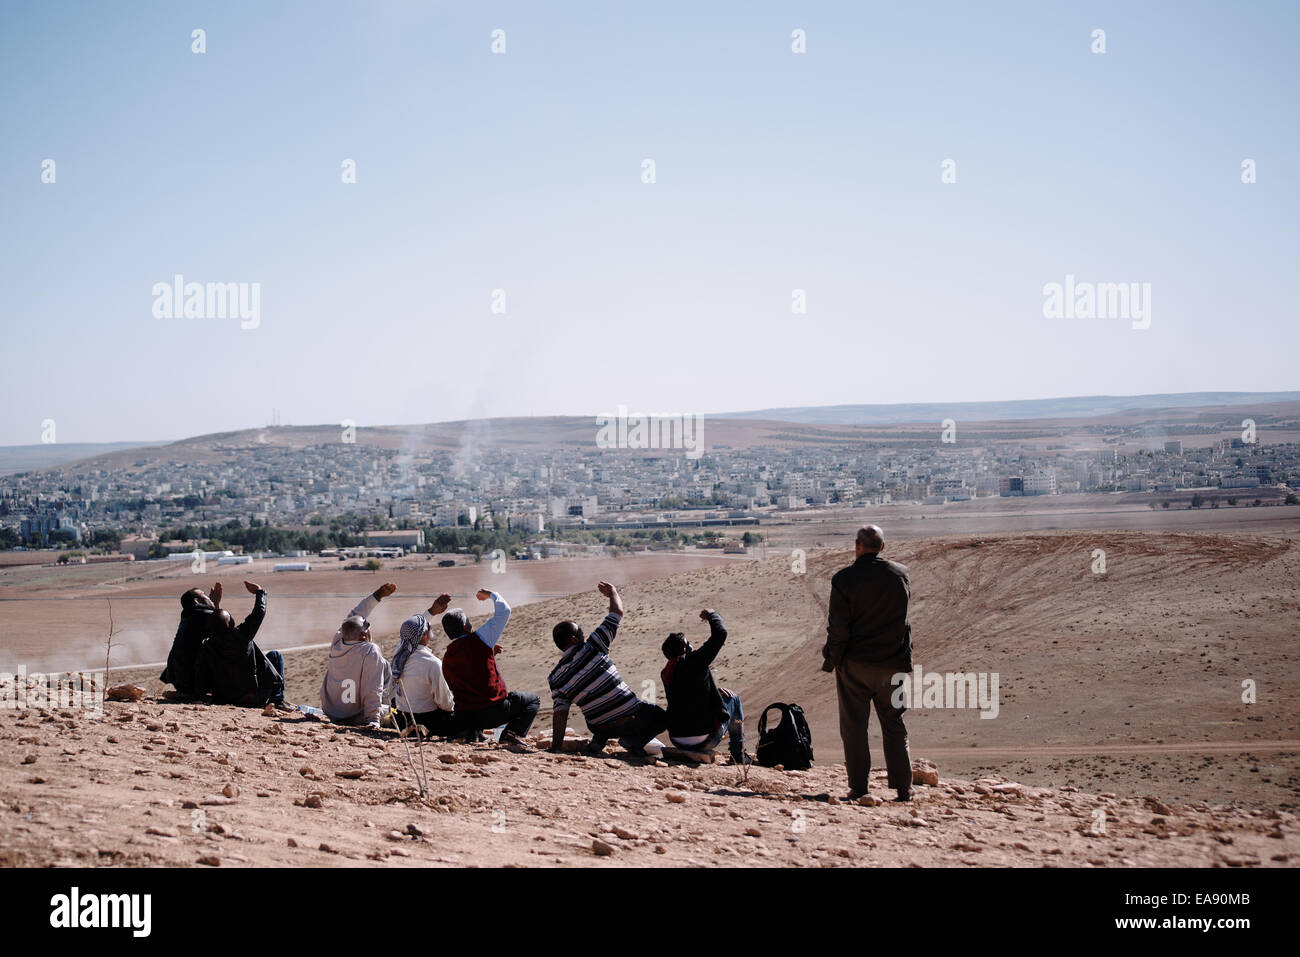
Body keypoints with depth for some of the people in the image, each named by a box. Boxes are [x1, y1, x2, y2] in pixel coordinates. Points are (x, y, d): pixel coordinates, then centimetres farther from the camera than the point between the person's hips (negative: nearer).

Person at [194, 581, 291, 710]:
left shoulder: (205, 647, -10)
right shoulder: (240, 635, -22)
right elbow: (259, 613, -12)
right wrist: (260, 592, 3)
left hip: (228, 699, 5)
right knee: (275, 656, 17)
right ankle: (278, 700, 17)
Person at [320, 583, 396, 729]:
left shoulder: (336, 643, -3)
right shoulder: (371, 652, -21)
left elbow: (355, 615, 12)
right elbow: (373, 690, -22)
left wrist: (377, 595, 17)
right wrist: (373, 720, -19)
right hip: (356, 719, -6)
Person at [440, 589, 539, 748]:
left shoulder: (446, 658, 6)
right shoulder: (477, 640, -9)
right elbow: (504, 611, -3)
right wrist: (491, 594, 15)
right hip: (494, 712, -5)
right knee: (533, 700, 18)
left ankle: (471, 731, 12)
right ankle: (513, 733, -6)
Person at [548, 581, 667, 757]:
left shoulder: (556, 678, -2)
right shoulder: (591, 648, -12)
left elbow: (560, 714, -6)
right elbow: (618, 613, -3)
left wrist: (555, 749, -1)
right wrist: (613, 592, 16)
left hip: (599, 728, 5)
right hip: (632, 719, -5)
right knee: (662, 716, 24)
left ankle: (597, 742, 16)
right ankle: (635, 740, -3)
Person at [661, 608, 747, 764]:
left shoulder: (666, 674, 6)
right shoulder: (693, 661, -14)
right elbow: (720, 634, -11)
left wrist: (715, 690, 17)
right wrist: (711, 615, 6)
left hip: (678, 741, 6)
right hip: (705, 741, -6)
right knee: (733, 699, 18)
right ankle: (739, 757, 26)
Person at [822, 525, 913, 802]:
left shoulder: (844, 579, -12)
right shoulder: (900, 574, 0)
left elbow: (838, 628, -13)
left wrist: (831, 661, -3)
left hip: (855, 664, -3)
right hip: (893, 664, 3)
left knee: (854, 727, 6)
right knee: (894, 726, 12)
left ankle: (858, 787, 5)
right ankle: (903, 788, 11)